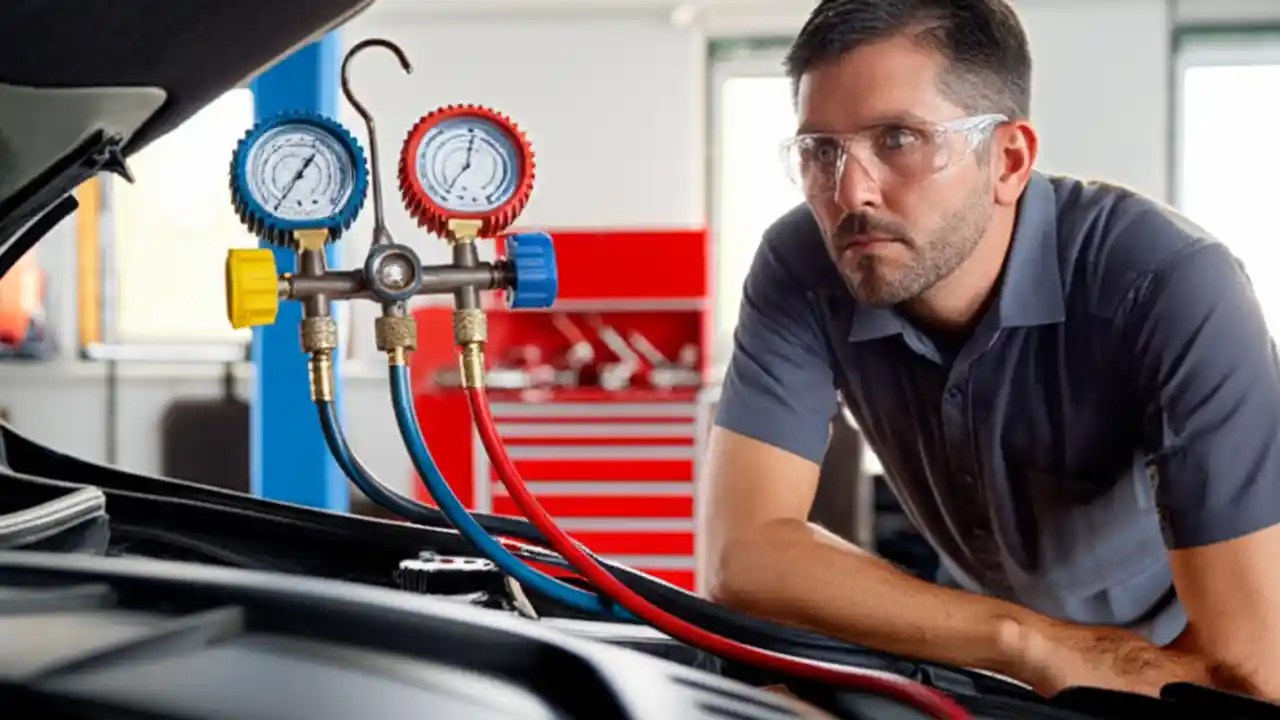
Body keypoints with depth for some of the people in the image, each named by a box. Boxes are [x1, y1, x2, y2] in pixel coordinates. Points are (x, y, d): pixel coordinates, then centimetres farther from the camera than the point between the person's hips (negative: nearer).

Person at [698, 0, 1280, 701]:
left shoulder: (1173, 287, -28)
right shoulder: (801, 270, -18)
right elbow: (741, 556, -23)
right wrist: (1029, 642, -26)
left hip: (1175, 669, -3)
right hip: (981, 663, 3)